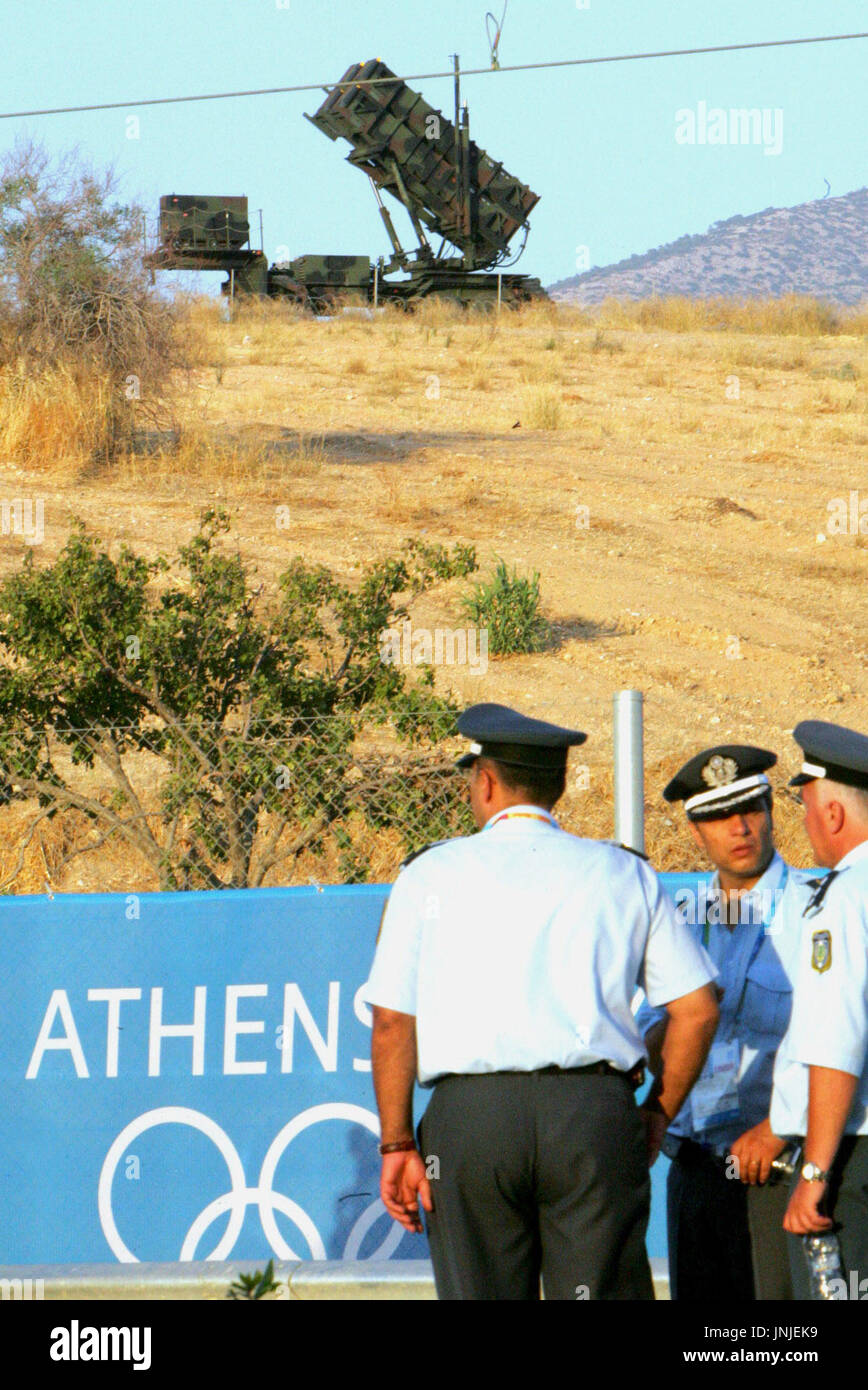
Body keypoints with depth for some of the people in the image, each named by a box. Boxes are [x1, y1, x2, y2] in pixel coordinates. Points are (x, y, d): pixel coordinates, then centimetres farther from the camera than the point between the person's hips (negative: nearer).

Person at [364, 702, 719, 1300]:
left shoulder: (431, 875, 8)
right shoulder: (623, 875, 12)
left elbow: (392, 1021, 2)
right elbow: (698, 1008, 7)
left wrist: (397, 1143, 5)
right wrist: (658, 1113, 17)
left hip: (469, 1115, -1)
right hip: (595, 1112, 1)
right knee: (603, 1294, 0)